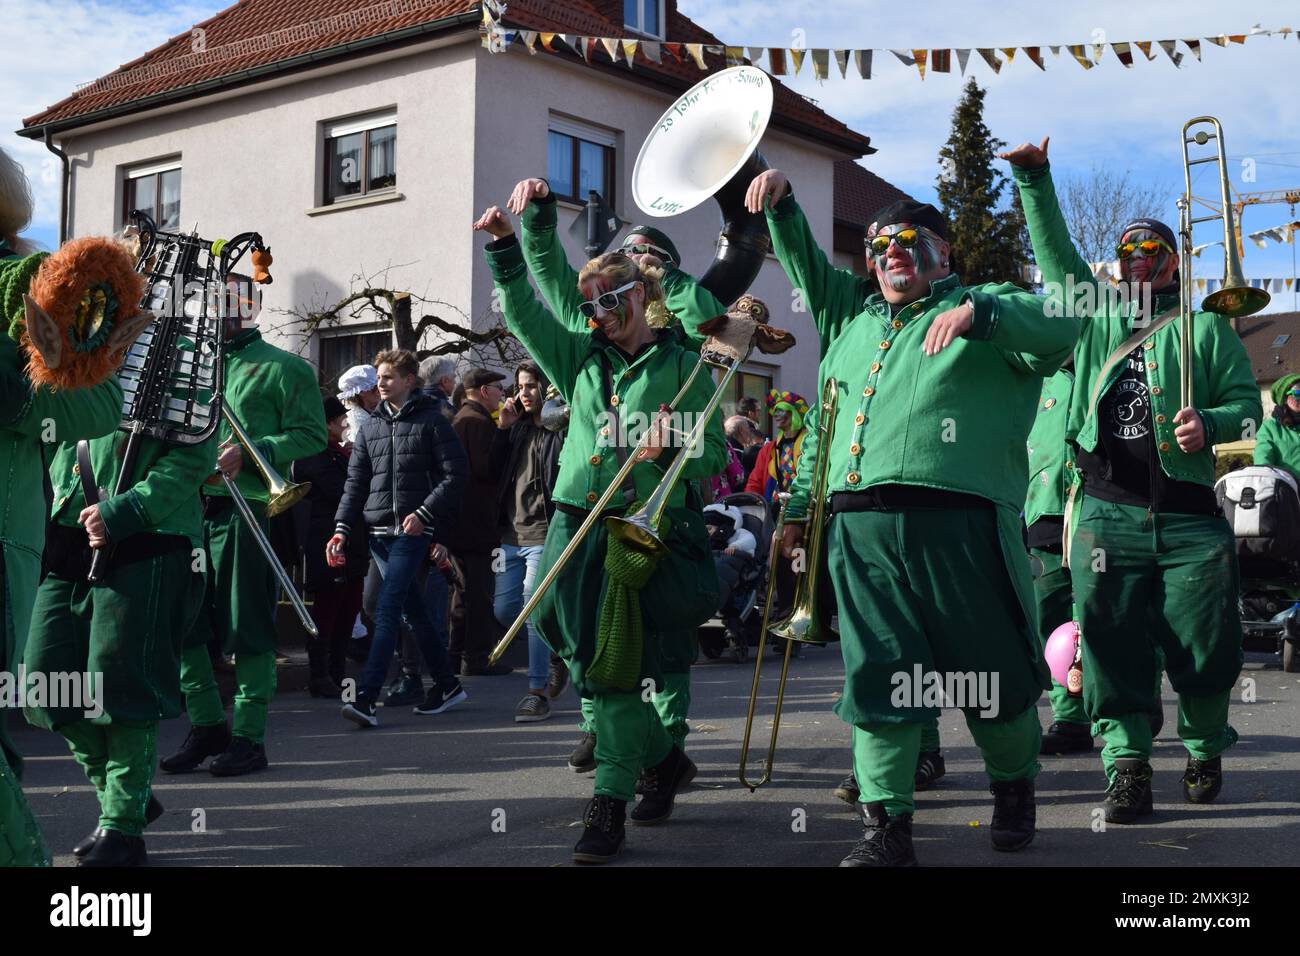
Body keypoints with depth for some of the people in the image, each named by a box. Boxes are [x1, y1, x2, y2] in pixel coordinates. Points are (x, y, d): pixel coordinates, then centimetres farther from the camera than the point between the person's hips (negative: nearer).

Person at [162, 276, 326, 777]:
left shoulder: (283, 368, 2)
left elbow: (311, 435, -7)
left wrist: (248, 453, -19)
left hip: (246, 510, -6)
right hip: (188, 507, 6)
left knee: (247, 629, -2)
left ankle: (248, 736, 7)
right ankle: (207, 723, 21)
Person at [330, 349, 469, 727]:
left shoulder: (431, 420, -1)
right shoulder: (371, 426, 15)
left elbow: (455, 473, -5)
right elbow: (355, 482, 14)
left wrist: (424, 513, -15)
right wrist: (342, 529, 4)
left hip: (413, 530, -6)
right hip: (378, 530, 6)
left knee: (387, 608, -15)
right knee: (413, 608, 11)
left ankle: (366, 698, -19)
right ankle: (446, 683, 23)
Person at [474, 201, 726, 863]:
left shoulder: (682, 367, 5)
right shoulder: (581, 358, 17)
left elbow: (713, 453, 2)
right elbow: (524, 313, 13)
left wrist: (670, 451, -17)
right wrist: (505, 247, 2)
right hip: (578, 527, 4)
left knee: (620, 669, -8)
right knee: (588, 664, 5)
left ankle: (609, 806, -2)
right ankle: (664, 760, 28)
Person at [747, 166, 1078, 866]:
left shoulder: (986, 309, 10)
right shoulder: (853, 316, 26)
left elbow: (1060, 325, -7)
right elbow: (806, 265, 36)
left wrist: (975, 312, -21)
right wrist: (779, 202, 21)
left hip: (957, 518, -4)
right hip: (859, 524, 4)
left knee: (991, 670, 4)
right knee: (877, 672, -1)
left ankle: (1013, 785, 29)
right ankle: (885, 825, 5)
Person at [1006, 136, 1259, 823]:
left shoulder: (1206, 328, 11)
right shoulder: (1097, 313, 18)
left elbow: (1247, 401, 7)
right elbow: (1054, 251, 15)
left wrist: (1211, 423, -13)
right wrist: (1034, 180, 7)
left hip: (1190, 517, -1)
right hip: (1107, 514, 2)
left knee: (1205, 646, 2)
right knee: (1112, 644, -2)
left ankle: (1205, 749, 25)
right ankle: (1127, 766, 3)